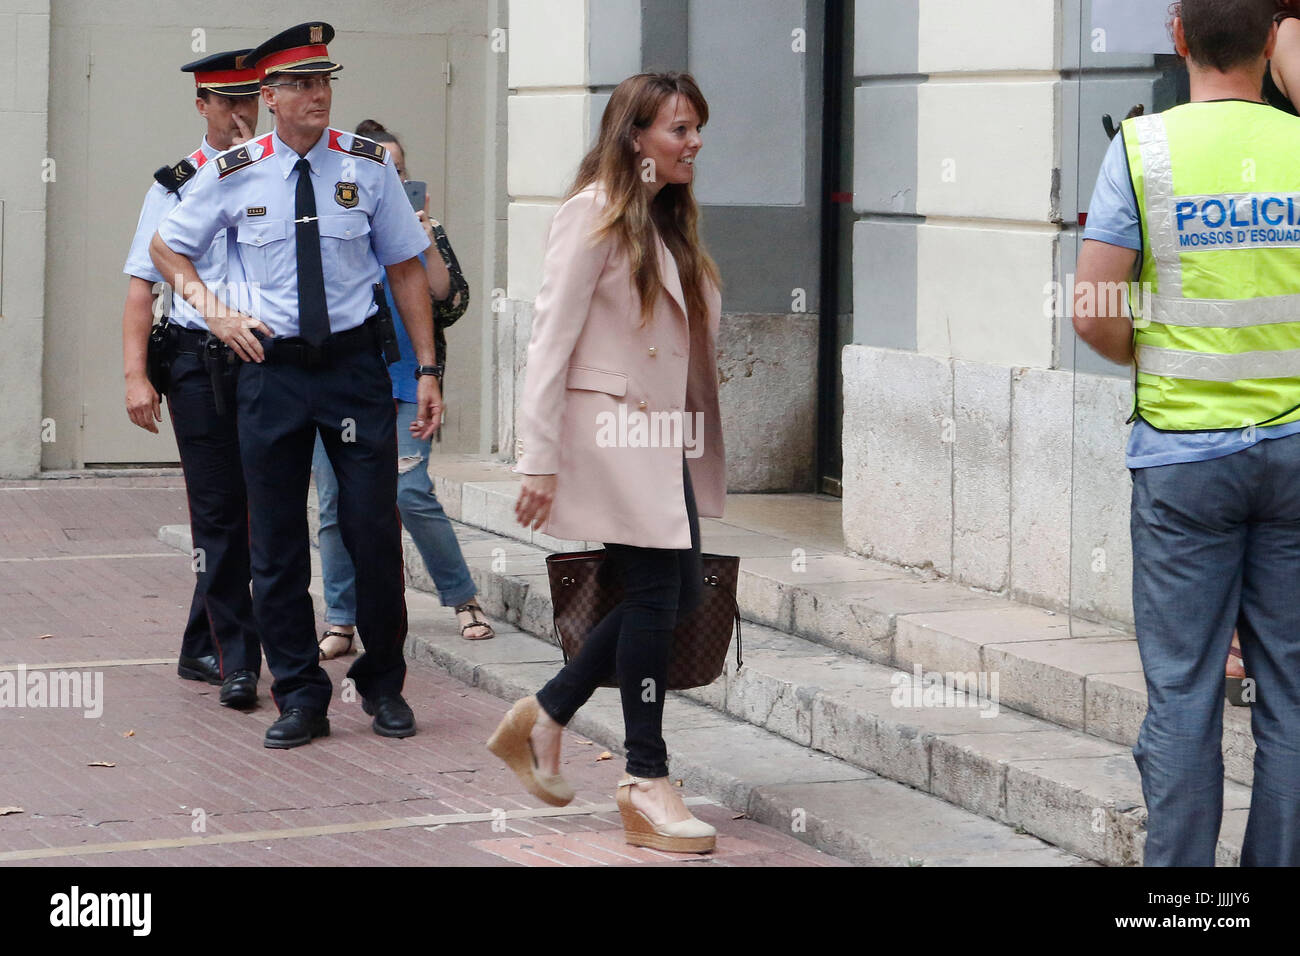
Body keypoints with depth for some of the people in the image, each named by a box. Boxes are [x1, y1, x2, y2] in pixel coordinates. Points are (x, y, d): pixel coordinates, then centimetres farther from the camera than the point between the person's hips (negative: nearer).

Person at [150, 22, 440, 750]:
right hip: (271, 368, 1)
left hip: (355, 363, -1)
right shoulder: (234, 175, 0)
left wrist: (427, 369, 0)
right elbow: (167, 247, 15)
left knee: (375, 532, 0)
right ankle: (301, 698, 15)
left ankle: (383, 688, 18)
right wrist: (214, 313, 1)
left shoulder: (368, 166, 0)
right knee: (277, 544, 4)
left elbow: (407, 268, 4)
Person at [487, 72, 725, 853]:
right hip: (610, 429, -9)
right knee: (656, 591, -7)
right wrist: (539, 459, -20)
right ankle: (648, 784, 1)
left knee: (680, 591, 8)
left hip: (661, 432, 9)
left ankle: (545, 716, 21)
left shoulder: (667, 221, 16)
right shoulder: (596, 215, -11)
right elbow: (552, 335, -16)